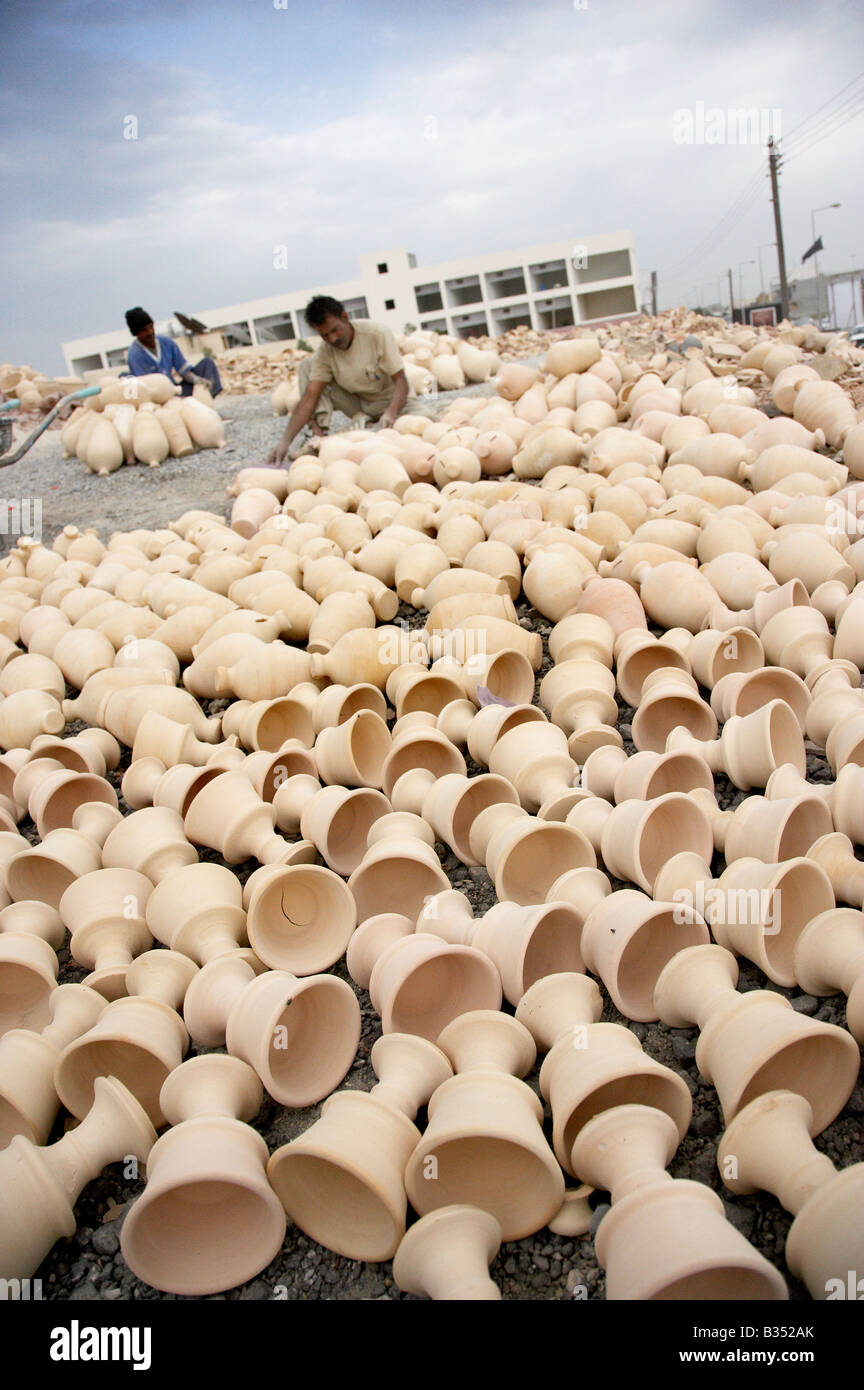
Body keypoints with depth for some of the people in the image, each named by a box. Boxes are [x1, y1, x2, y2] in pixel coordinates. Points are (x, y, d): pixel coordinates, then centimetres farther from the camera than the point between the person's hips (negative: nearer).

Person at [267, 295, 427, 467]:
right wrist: (286, 441, -32)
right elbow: (309, 398, -20)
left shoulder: (378, 333, -22)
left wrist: (390, 414, -45)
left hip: (392, 400, -2)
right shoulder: (325, 353, -14)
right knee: (307, 365, -12)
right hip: (357, 405, 2)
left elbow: (401, 381, -24)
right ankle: (319, 432, -19)